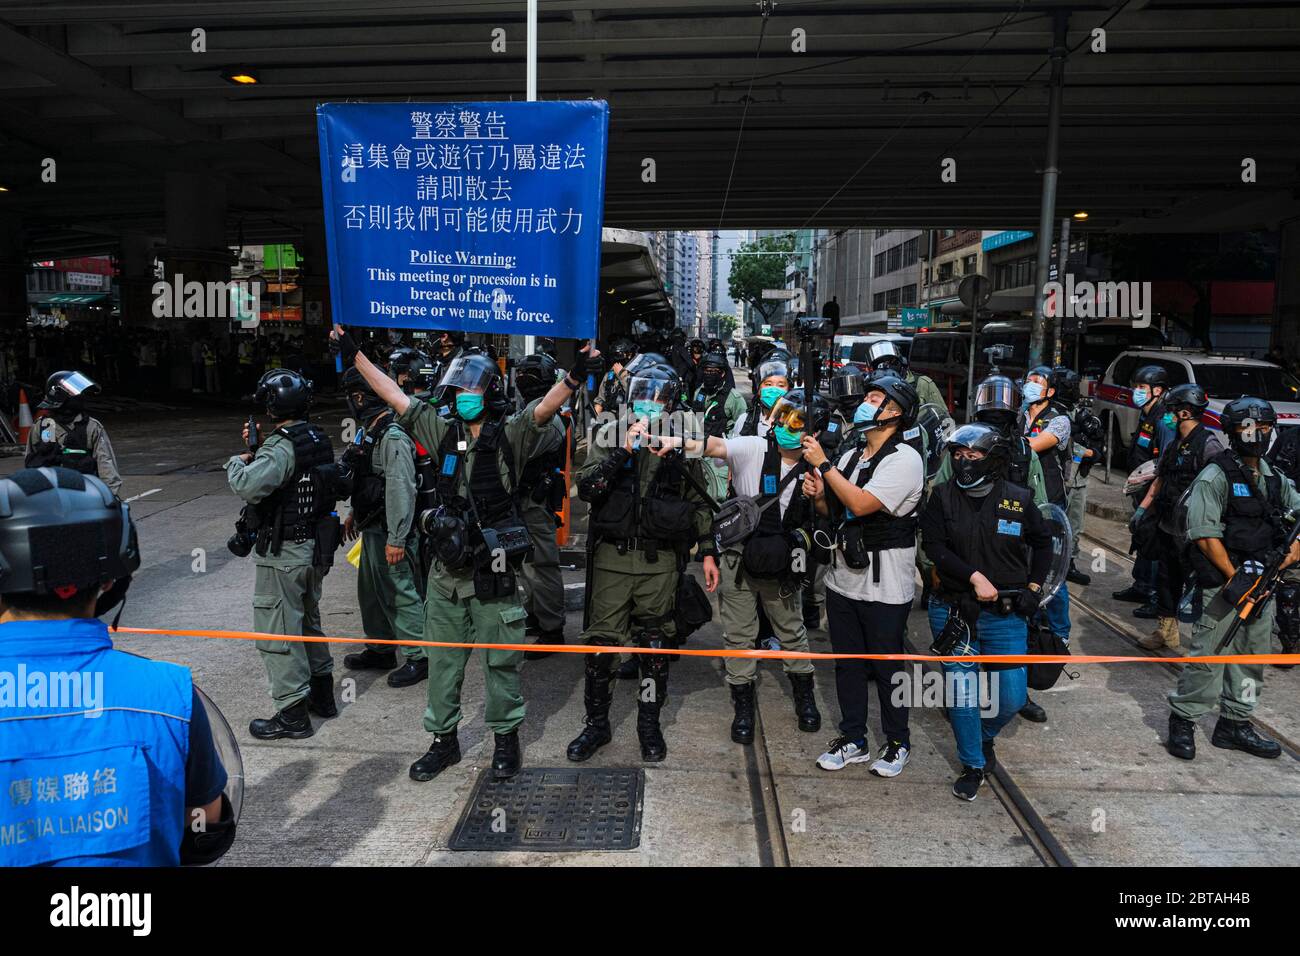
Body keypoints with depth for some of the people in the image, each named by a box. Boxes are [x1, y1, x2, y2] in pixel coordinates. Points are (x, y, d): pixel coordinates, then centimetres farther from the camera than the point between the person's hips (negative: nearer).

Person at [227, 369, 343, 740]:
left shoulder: (281, 447, -21)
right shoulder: (318, 439, 5)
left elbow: (248, 485, -34)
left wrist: (237, 461, -14)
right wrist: (256, 450, 8)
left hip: (282, 555, -9)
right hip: (316, 547, 9)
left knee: (278, 632, 1)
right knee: (309, 620, 23)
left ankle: (292, 713, 8)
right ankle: (322, 694, 35)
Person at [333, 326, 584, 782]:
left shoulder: (510, 435, -5)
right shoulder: (444, 432, 6)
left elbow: (545, 407, -21)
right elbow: (395, 396, 9)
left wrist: (573, 378, -38)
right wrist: (354, 356, 9)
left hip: (493, 572, -4)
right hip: (446, 571, 4)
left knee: (501, 660, 9)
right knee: (442, 661, 14)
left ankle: (506, 739, 26)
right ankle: (443, 739, 30)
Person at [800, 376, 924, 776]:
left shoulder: (905, 459, -14)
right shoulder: (850, 457, 10)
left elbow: (861, 504, -25)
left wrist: (823, 464, -19)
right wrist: (818, 494, -4)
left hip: (884, 587, -7)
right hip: (843, 577, 7)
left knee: (887, 667, 8)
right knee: (847, 663, 15)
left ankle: (897, 742, 27)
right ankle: (853, 740, 29)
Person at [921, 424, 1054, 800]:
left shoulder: (1018, 499, 0)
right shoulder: (942, 497, -2)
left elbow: (1043, 540, 15)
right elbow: (934, 547, -10)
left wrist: (1035, 585, 7)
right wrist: (973, 576, -19)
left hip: (1005, 614, 1)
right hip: (953, 611, -1)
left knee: (1012, 697, 2)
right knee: (961, 692, 2)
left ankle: (984, 736, 35)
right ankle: (973, 765, 22)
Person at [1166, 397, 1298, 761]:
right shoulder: (1215, 477, -10)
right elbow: (1205, 534, -15)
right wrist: (1234, 576, -16)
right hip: (1223, 582, -7)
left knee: (1253, 655, 13)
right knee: (1208, 655, -6)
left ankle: (1234, 724, 25)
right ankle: (1182, 723, 5)